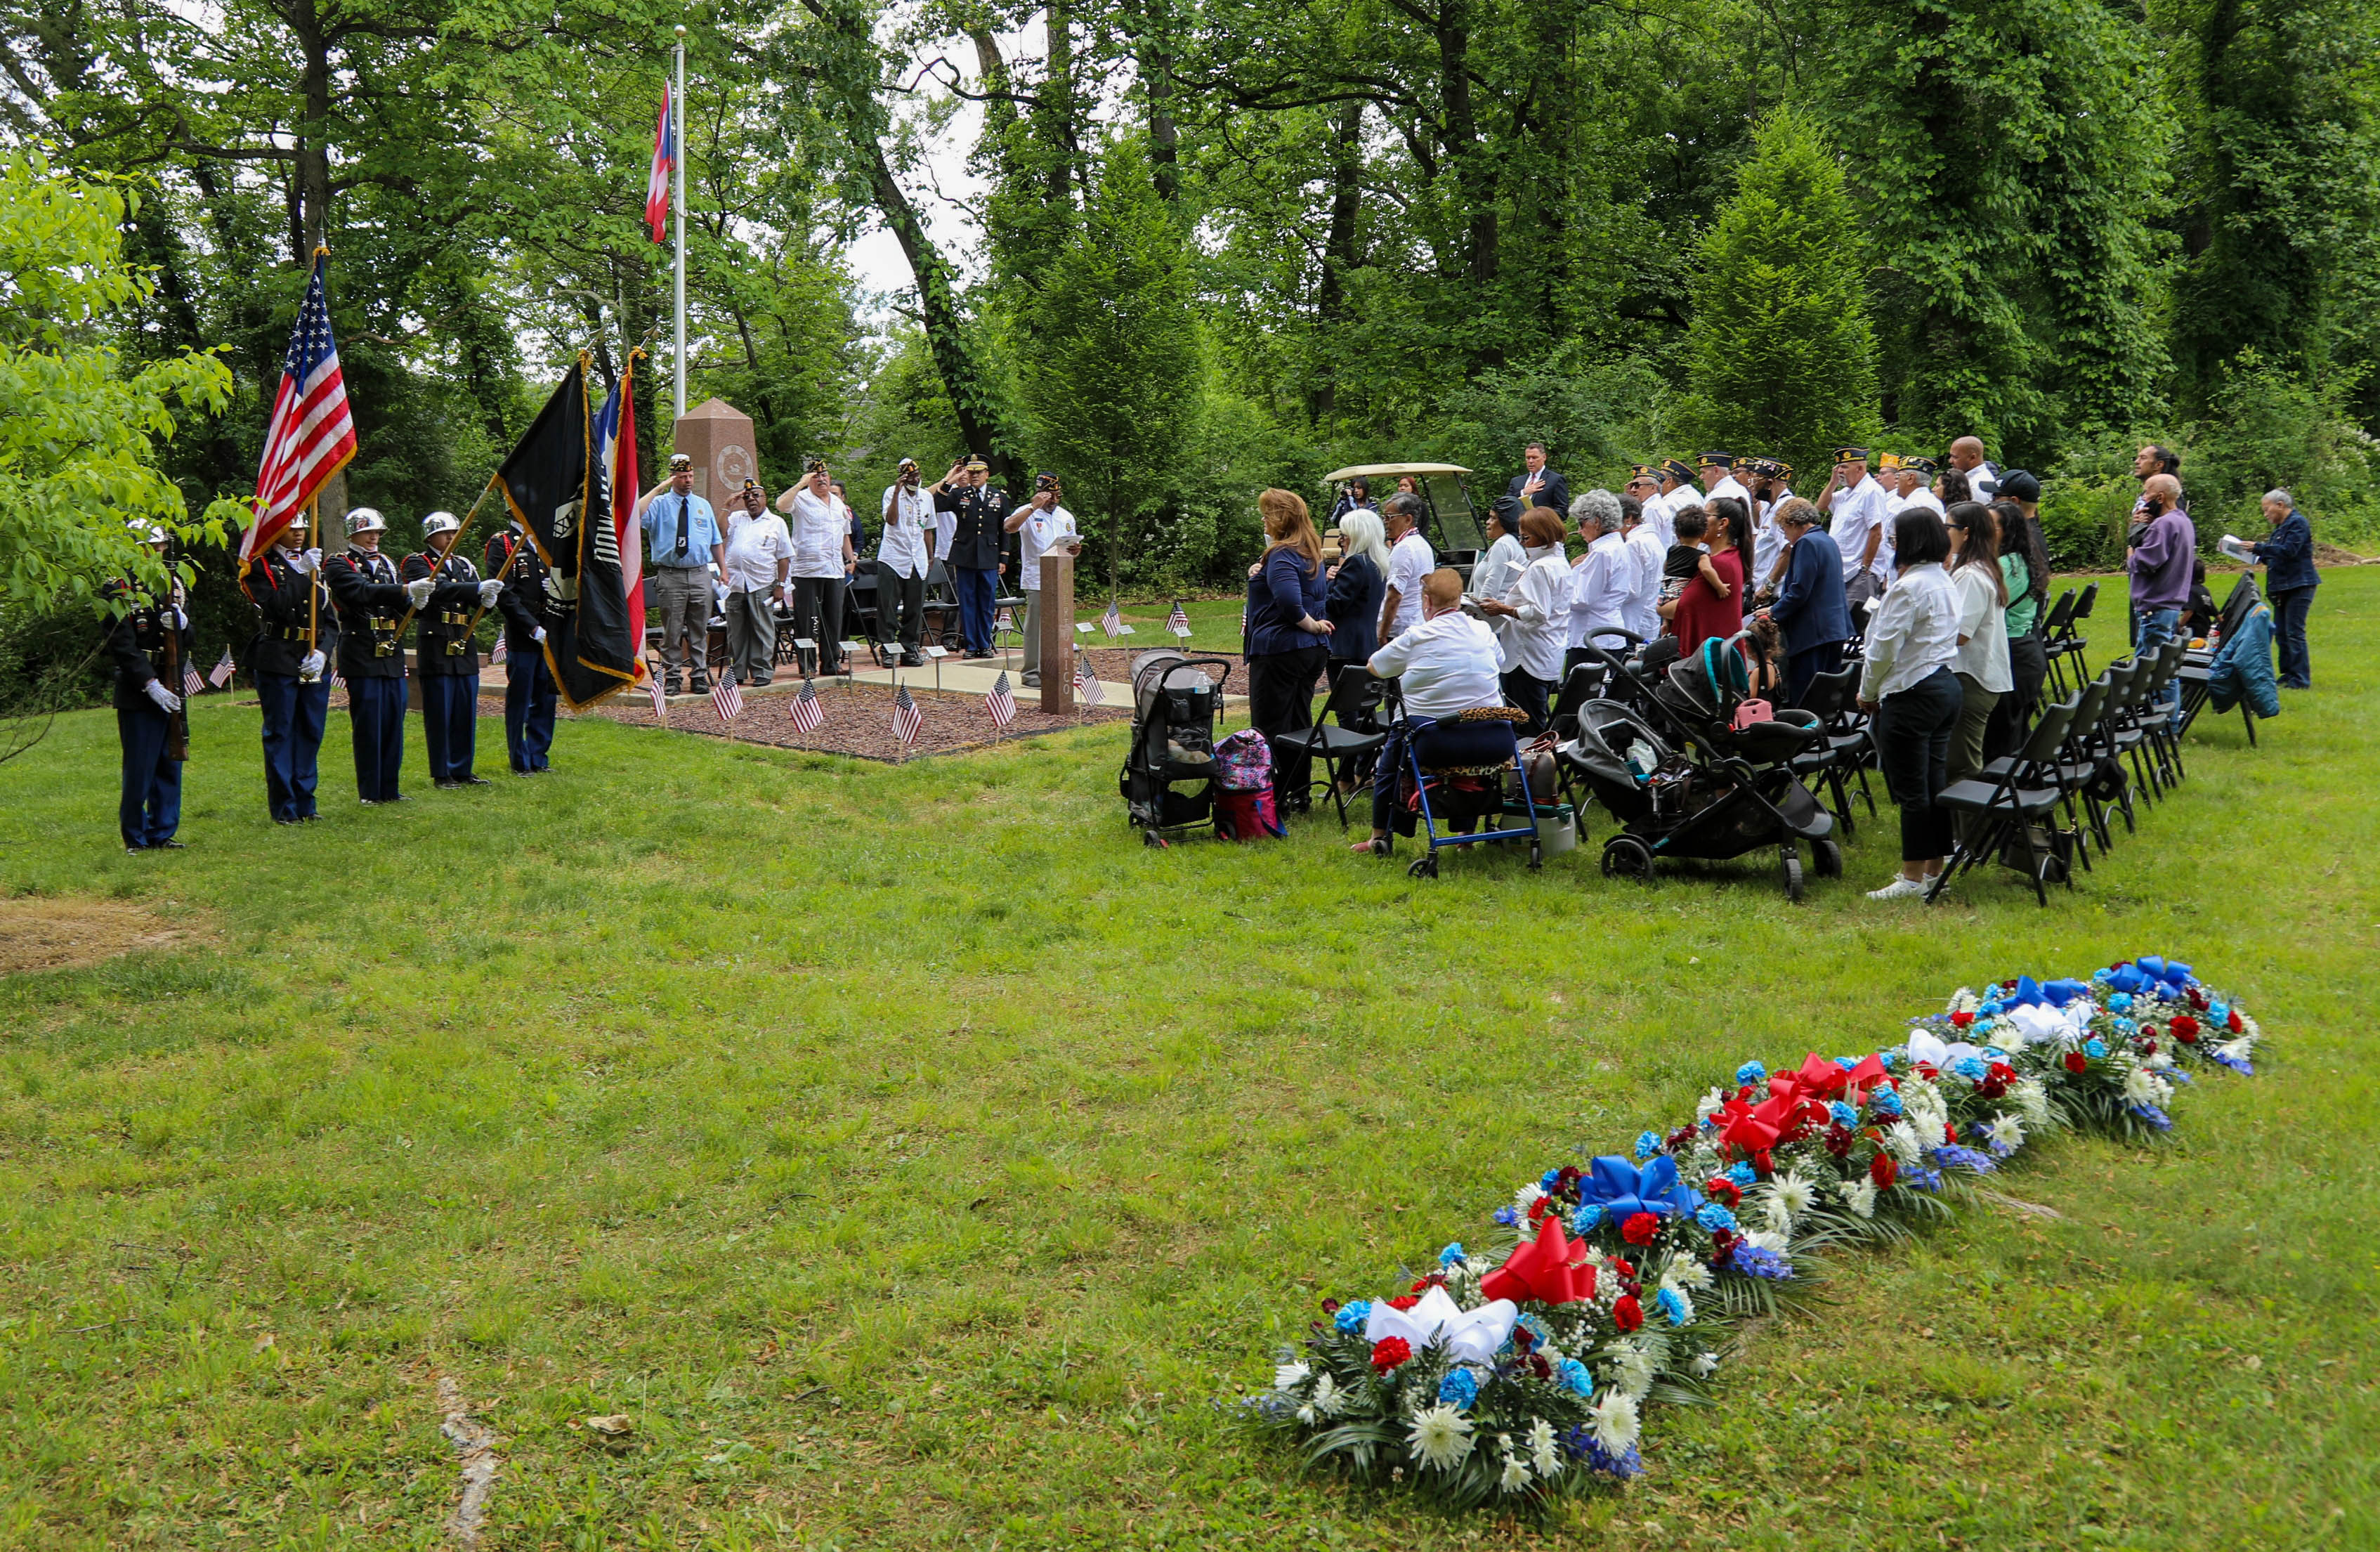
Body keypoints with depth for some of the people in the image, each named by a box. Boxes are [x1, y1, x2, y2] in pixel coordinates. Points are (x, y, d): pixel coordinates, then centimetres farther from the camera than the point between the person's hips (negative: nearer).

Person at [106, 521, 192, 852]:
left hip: (172, 690, 6)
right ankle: (136, 837, 9)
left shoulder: (173, 584, 13)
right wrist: (150, 684, -18)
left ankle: (163, 833, 18)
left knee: (170, 765, 10)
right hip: (137, 693, -6)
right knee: (140, 769, -2)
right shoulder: (120, 589, -7)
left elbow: (187, 640, 16)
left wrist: (182, 623, -7)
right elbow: (122, 645, -13)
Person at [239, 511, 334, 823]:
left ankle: (305, 803, 16)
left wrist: (322, 653, -4)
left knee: (311, 733, 8)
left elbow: (331, 620, 12)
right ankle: (284, 808, 2)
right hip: (278, 663, -5)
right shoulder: (261, 567, -1)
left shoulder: (314, 566, 16)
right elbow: (276, 607, -19)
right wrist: (301, 573, -19)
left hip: (315, 664, 5)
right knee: (280, 734, -2)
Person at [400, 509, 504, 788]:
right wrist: (478, 588, -31)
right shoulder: (417, 564, -3)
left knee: (466, 712, 9)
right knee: (439, 714, -2)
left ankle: (462, 770, 18)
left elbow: (476, 598, 7)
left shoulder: (464, 564, 17)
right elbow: (438, 589, -22)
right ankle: (441, 774, 5)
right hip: (436, 647, -6)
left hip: (464, 647, 6)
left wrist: (487, 598, -17)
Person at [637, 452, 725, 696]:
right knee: (672, 630, 0)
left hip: (700, 574, 3)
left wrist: (723, 570, 11)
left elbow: (716, 541, 19)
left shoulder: (703, 505, 16)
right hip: (670, 575, -3)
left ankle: (700, 676, 13)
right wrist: (658, 489, -15)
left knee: (700, 629, 7)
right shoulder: (660, 503, 3)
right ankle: (672, 678, 6)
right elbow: (637, 516, -18)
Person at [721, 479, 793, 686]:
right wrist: (729, 506, 0)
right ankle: (737, 672, 14)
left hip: (762, 584, -3)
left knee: (762, 630, -1)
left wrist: (780, 585, -4)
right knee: (736, 630, 7)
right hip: (736, 583, 3)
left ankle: (762, 672, 5)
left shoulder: (776, 523, 7)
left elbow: (784, 558, 3)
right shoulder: (737, 518, 16)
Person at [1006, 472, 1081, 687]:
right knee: (1036, 628, -6)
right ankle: (1032, 674, -2)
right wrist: (1034, 507, -22)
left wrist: (1076, 550, 0)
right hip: (1036, 582, -6)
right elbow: (1010, 527, -22)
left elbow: (1072, 546, 24)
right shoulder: (1028, 513, -1)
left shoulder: (1066, 516, 18)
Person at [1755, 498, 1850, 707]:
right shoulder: (1828, 540, 18)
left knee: (1802, 701, -8)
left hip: (1812, 632, -10)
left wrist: (1774, 613, -4)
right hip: (1836, 629, 10)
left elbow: (1799, 591, -18)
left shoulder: (1807, 543, -12)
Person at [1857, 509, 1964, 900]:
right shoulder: (1945, 582, 13)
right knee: (1935, 783, 14)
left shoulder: (1908, 587, -17)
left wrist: (1867, 694, -1)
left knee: (1911, 790, -3)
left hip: (1913, 693, -10)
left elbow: (1885, 648, -17)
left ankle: (1913, 878, 1)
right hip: (1947, 685, 10)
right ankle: (1935, 868, 20)